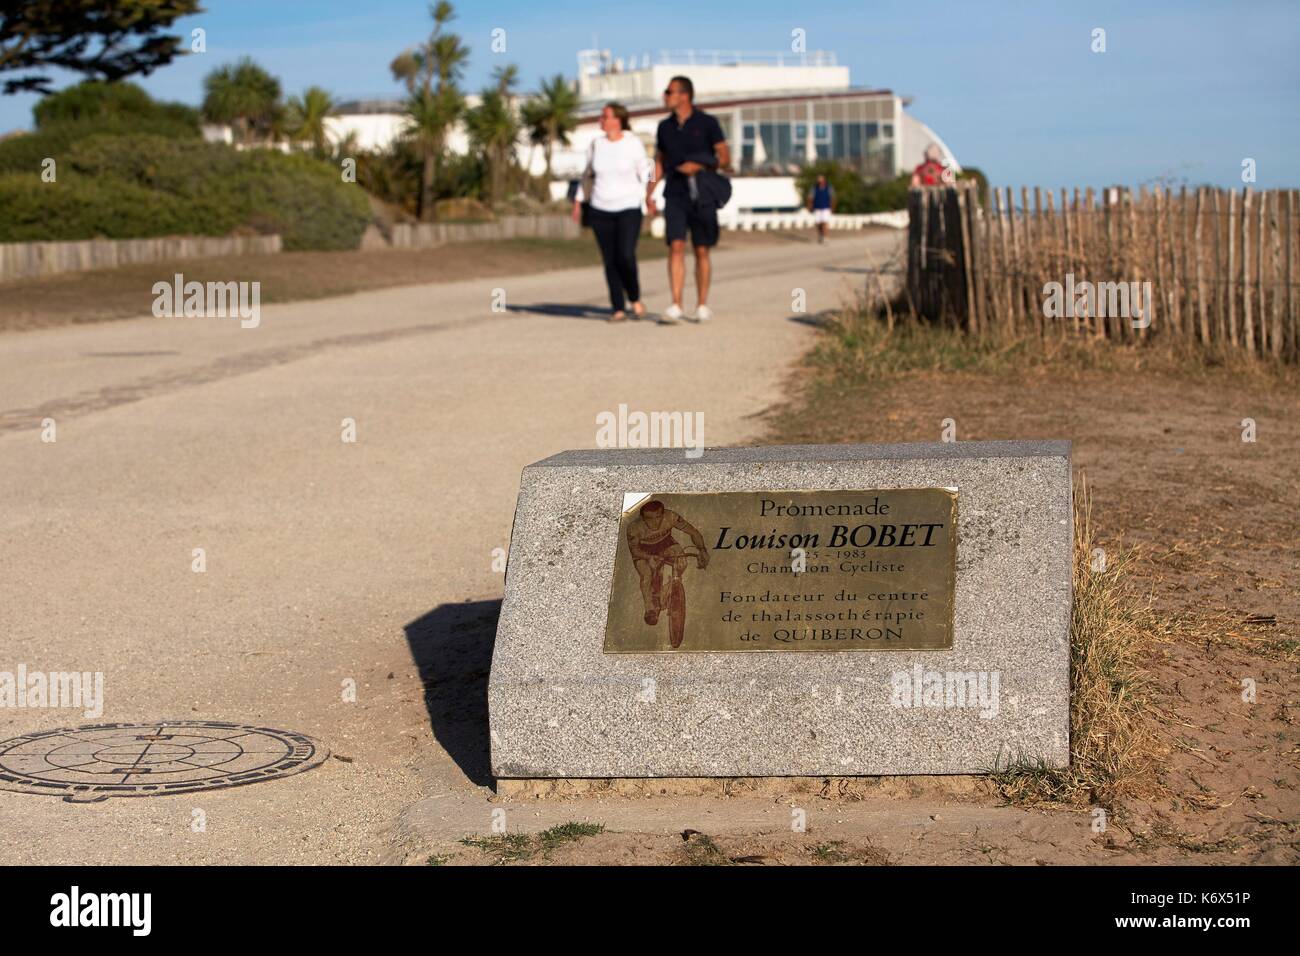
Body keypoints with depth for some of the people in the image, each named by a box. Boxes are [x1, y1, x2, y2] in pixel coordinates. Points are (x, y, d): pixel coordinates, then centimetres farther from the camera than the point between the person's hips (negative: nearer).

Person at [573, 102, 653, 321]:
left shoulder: (633, 143, -6)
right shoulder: (596, 144, 4)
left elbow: (645, 173, 0)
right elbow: (588, 175, 16)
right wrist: (579, 201, 12)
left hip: (629, 210, -3)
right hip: (601, 211, 3)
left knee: (626, 256, -18)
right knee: (610, 260, -1)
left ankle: (635, 299, 5)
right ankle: (618, 309, 7)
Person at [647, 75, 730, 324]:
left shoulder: (707, 123, -2)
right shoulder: (665, 127, 9)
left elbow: (725, 159, -1)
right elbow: (659, 162, 18)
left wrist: (699, 165, -17)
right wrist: (649, 192, 7)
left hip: (701, 196, -2)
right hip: (674, 196, 2)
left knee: (701, 252, 3)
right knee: (676, 247, -11)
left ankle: (702, 306, 14)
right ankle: (676, 306, -15)